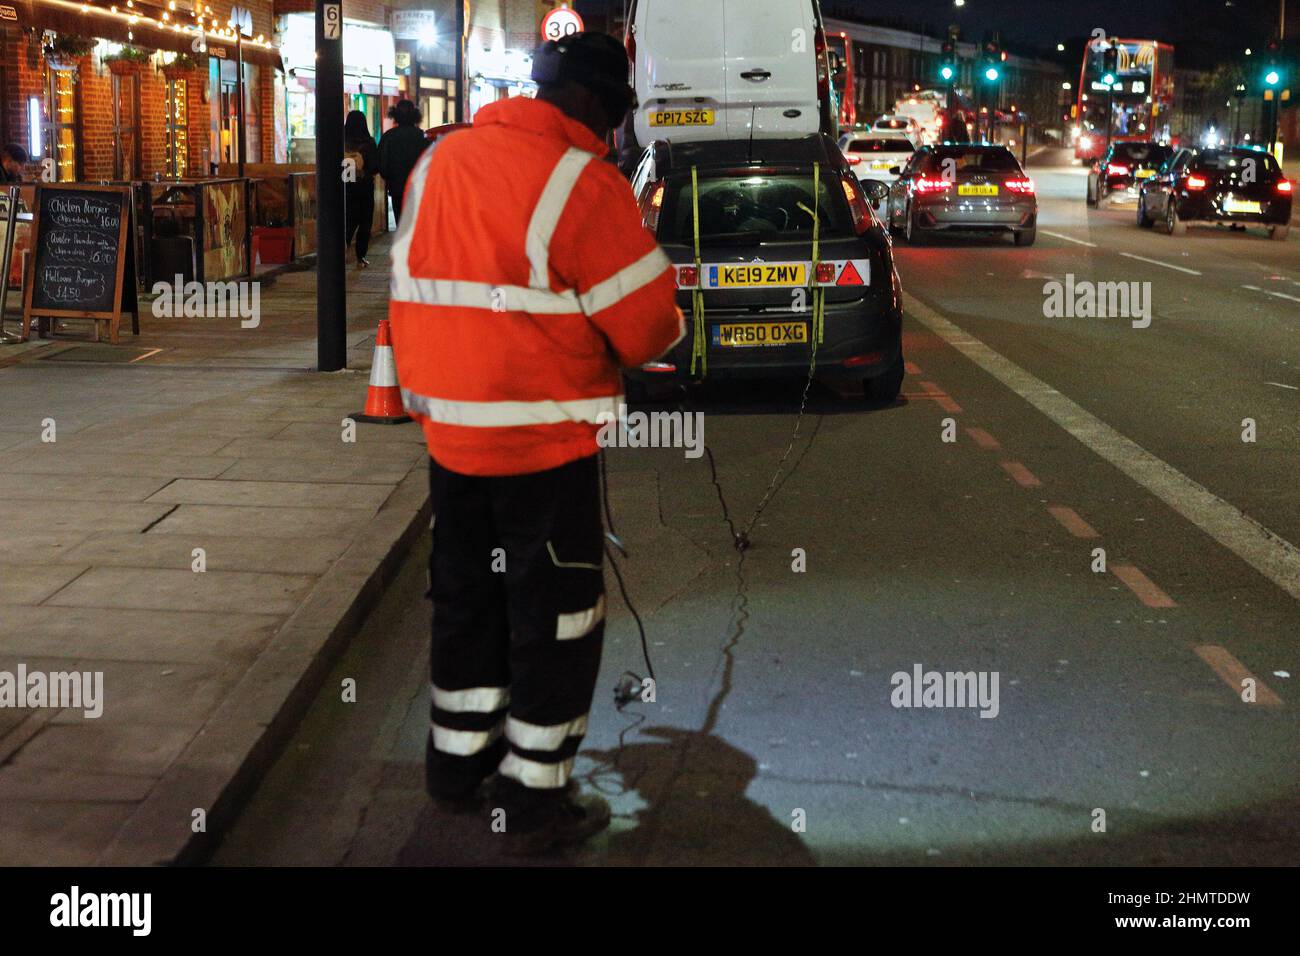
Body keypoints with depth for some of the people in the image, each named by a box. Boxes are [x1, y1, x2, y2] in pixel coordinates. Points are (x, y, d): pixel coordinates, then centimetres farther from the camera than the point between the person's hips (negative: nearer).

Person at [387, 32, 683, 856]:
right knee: (556, 617, 5)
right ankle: (537, 803, 12)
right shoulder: (581, 183, -15)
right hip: (544, 443, -7)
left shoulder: (437, 162, 7)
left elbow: (412, 291, 13)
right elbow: (647, 329, -12)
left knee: (467, 599, 20)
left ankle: (457, 765, 32)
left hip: (447, 435, 7)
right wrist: (671, 326, 8)